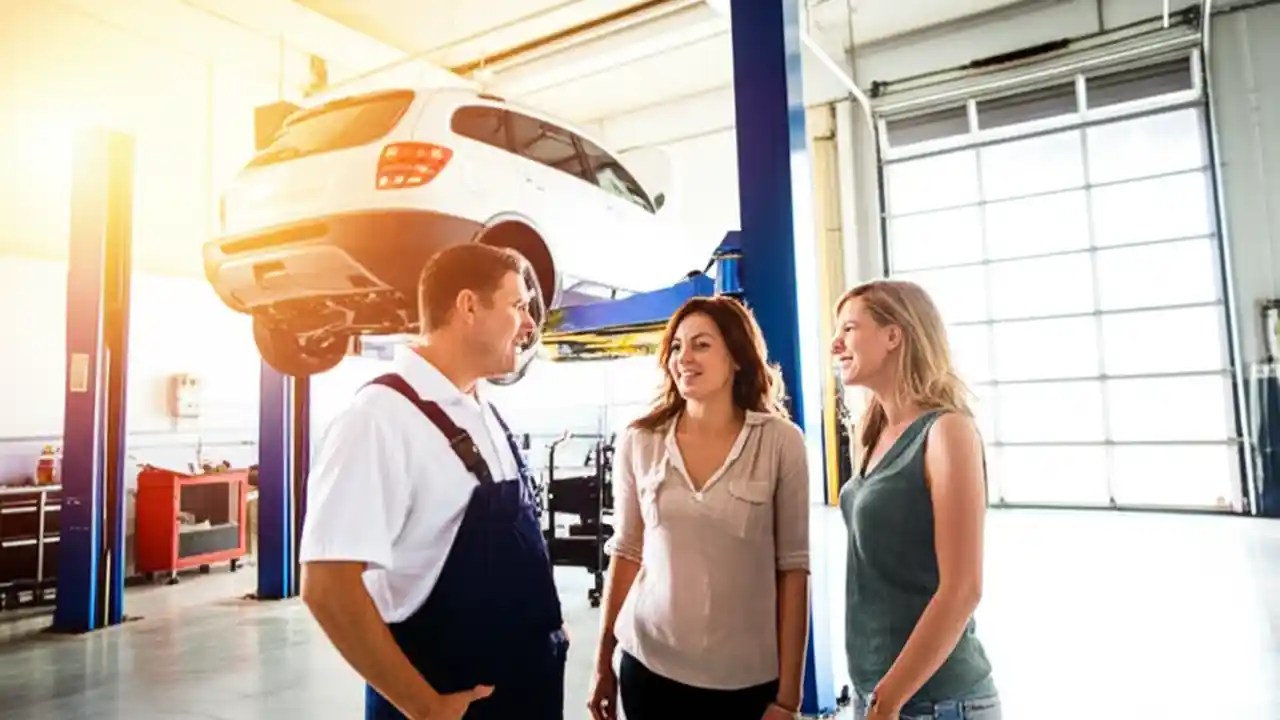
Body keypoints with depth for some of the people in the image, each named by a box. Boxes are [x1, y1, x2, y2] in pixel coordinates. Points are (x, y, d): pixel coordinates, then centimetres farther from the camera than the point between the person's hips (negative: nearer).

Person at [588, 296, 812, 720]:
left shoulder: (780, 441, -8)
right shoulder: (638, 442, -3)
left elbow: (793, 567, -6)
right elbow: (627, 552, 6)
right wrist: (603, 661, 8)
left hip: (749, 677, -1)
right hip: (650, 664, 2)